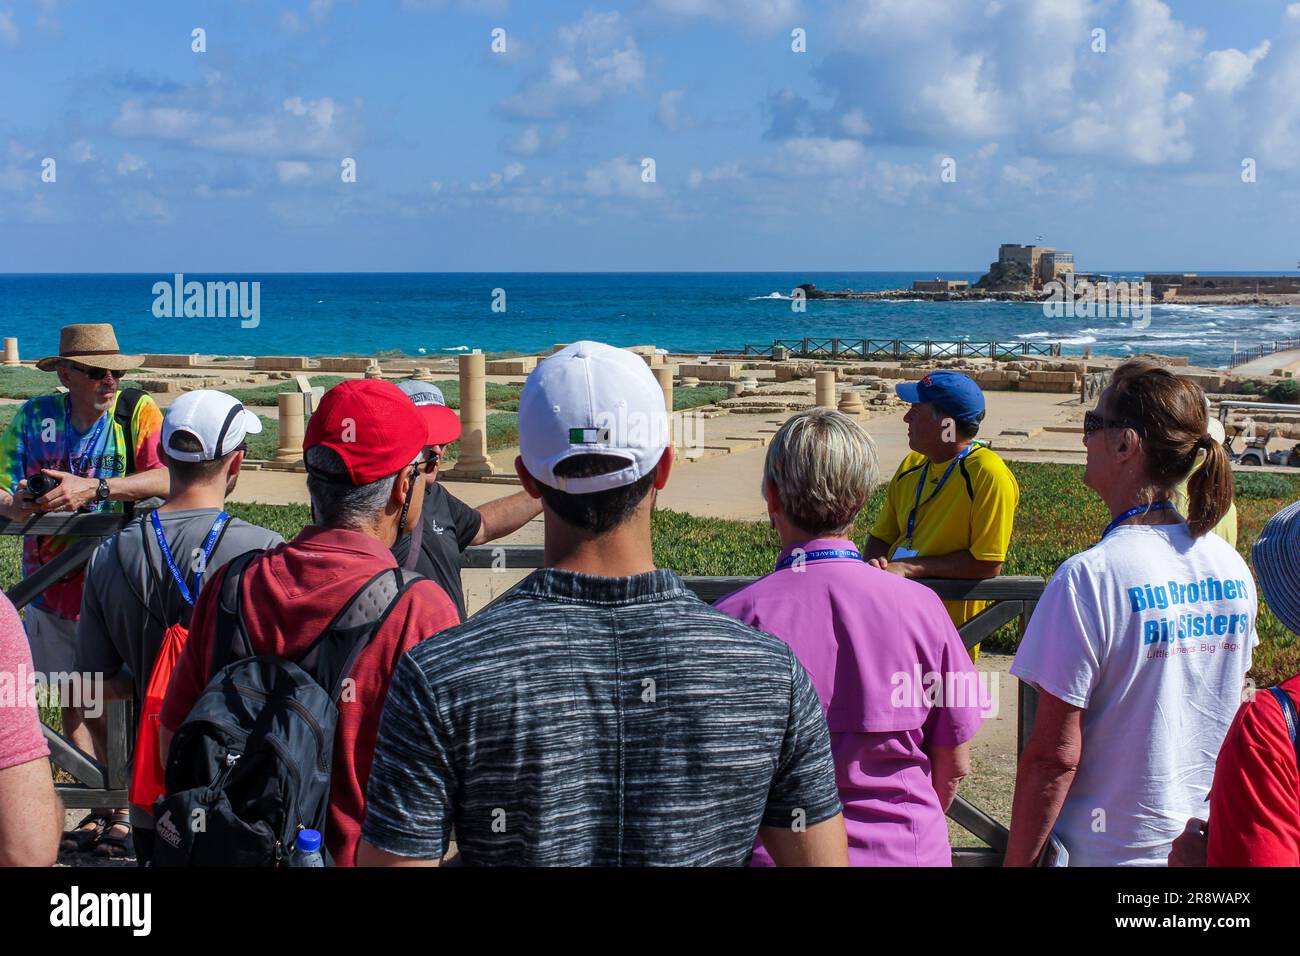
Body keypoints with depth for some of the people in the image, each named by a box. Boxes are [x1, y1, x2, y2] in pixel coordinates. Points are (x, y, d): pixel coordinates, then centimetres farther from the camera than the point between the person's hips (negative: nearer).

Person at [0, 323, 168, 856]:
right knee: (76, 703, 11)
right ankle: (102, 810, 24)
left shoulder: (138, 411, -9)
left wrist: (92, 488, -33)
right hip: (54, 583, 4)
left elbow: (169, 478, -24)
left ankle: (128, 812, 14)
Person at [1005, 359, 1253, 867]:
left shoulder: (1090, 577, -22)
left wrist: (1017, 862, -12)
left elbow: (1055, 754, -21)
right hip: (1206, 840, 6)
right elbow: (1227, 714, 11)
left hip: (1108, 850, -6)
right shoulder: (1233, 568, -1)